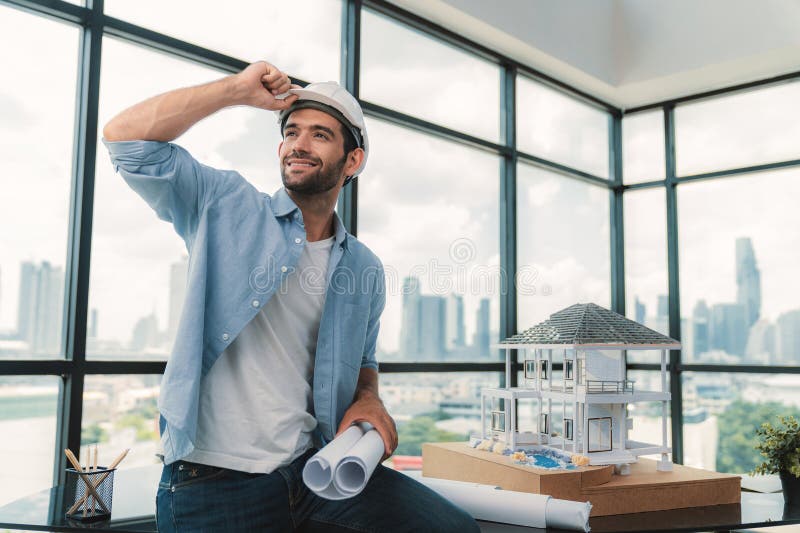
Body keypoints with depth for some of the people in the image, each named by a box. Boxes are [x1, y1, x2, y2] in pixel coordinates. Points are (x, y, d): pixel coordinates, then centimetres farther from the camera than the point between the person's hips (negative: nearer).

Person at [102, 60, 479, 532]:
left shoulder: (365, 268, 9)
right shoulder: (224, 207, 0)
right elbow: (126, 136, -11)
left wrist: (369, 401, -1)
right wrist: (240, 89, -9)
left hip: (316, 469, 4)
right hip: (212, 479, -4)